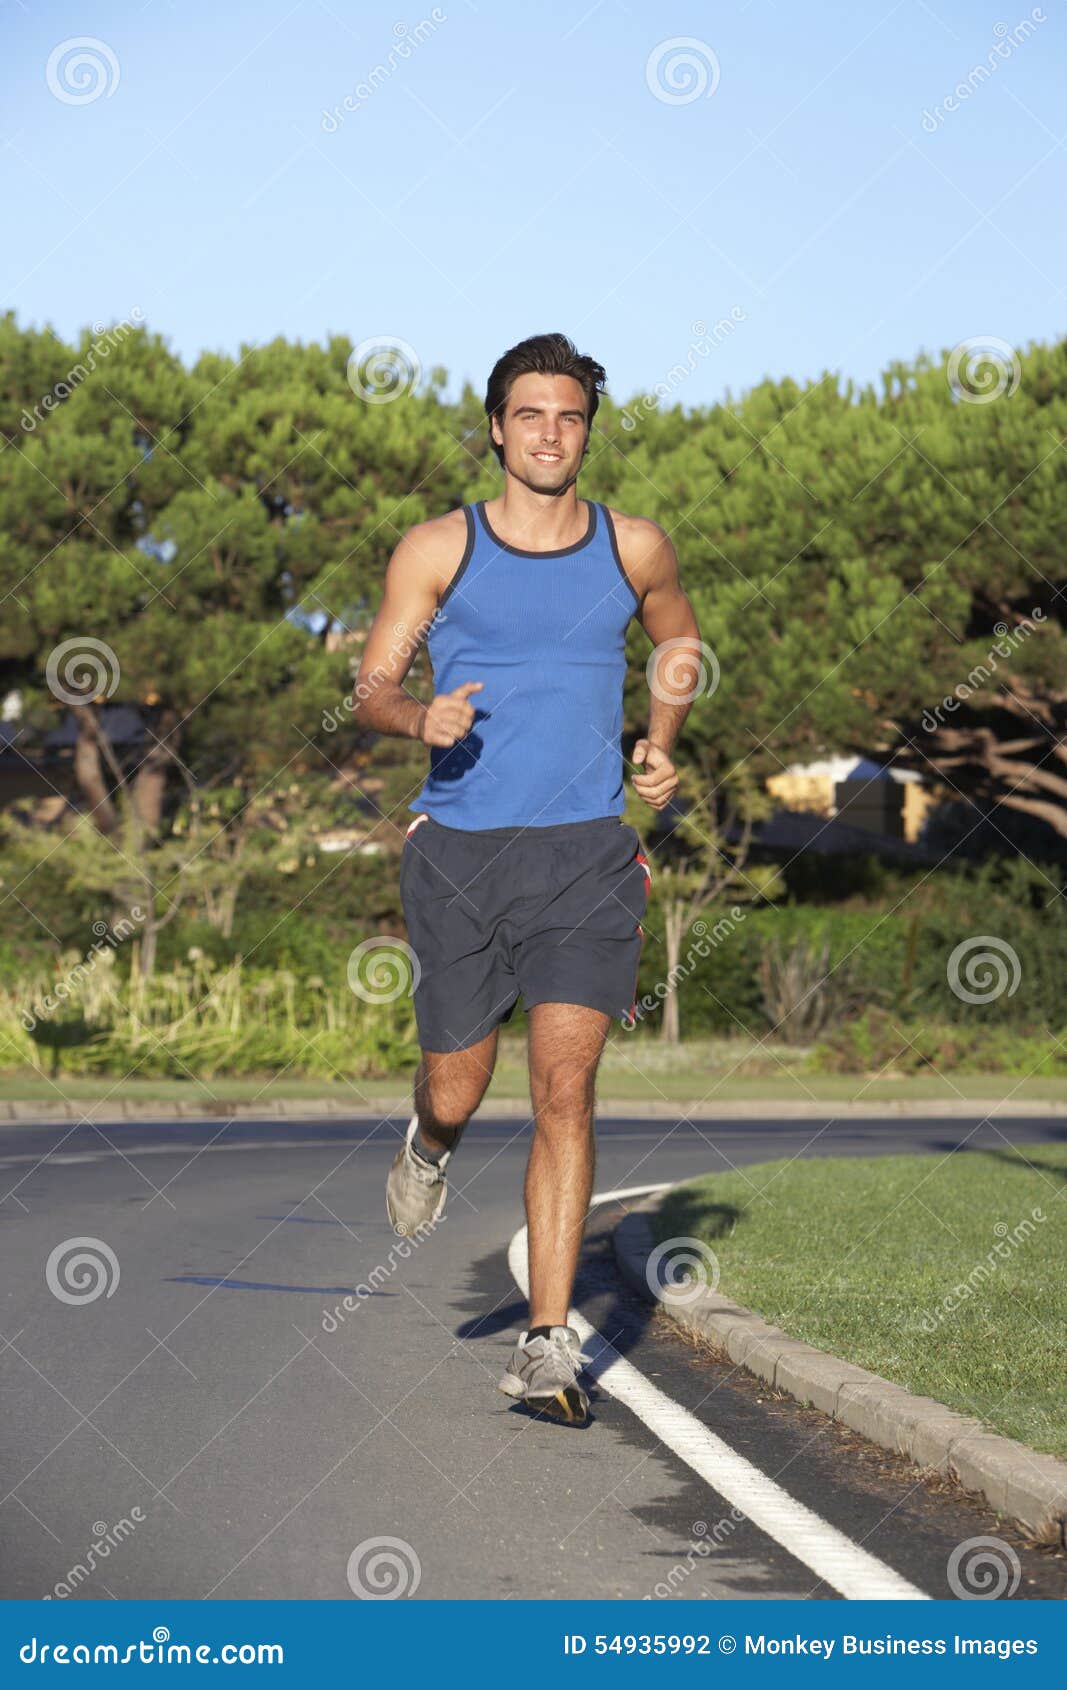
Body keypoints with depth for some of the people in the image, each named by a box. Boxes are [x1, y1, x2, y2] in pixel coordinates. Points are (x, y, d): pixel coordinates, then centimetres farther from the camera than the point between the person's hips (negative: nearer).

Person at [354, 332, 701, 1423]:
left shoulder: (635, 549, 7)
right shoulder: (436, 550, 2)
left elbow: (679, 644, 27)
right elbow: (371, 687, 3)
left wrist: (659, 751, 11)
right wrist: (420, 717, -20)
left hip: (584, 854, 0)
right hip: (459, 850, 0)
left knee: (565, 1087, -13)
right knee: (458, 1089, 7)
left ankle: (547, 1346, -12)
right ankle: (430, 1143, 48)